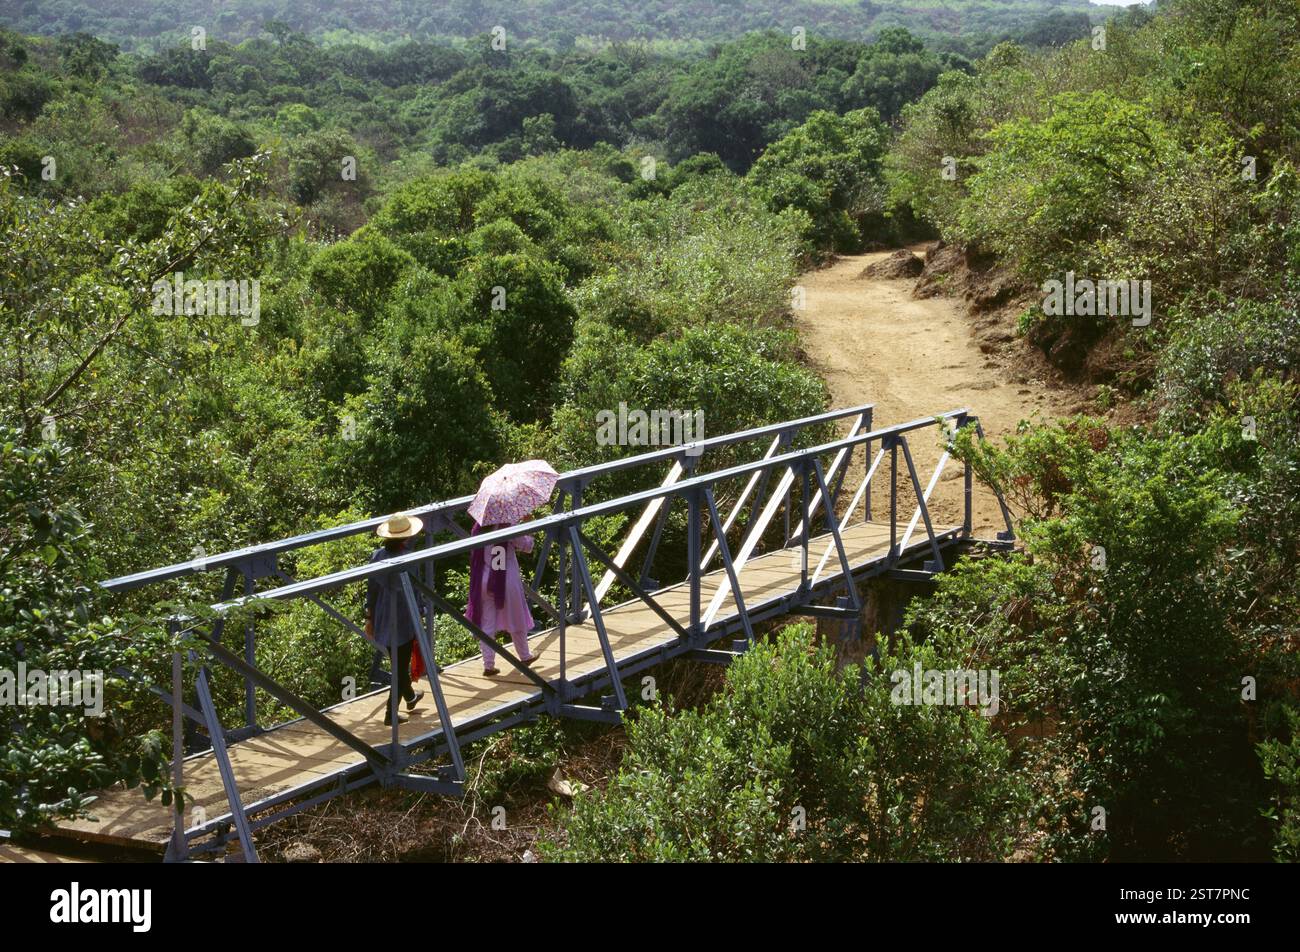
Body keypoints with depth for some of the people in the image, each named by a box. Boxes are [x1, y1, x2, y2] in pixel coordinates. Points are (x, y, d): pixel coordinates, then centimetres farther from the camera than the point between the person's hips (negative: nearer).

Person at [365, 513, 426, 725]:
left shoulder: (377, 556, -3)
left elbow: (371, 588, 3)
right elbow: (415, 590, -15)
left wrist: (370, 617, 12)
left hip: (382, 619, 6)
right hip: (404, 620, -6)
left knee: (397, 661, 24)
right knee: (401, 665, 4)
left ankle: (410, 696, 45)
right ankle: (391, 713, 5)